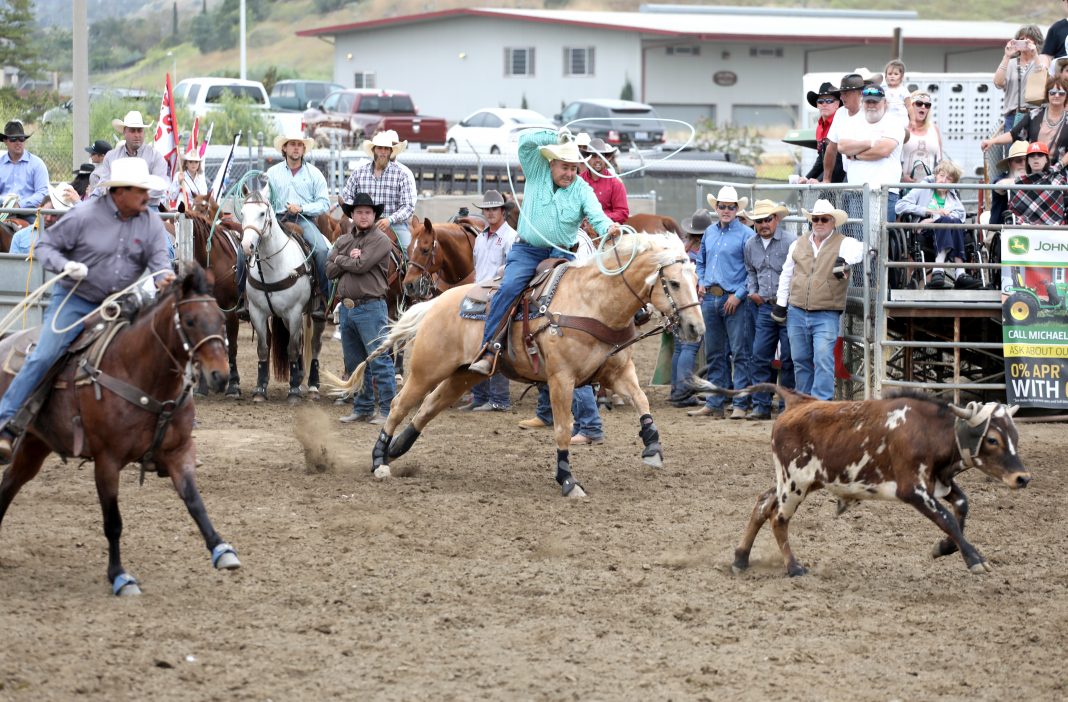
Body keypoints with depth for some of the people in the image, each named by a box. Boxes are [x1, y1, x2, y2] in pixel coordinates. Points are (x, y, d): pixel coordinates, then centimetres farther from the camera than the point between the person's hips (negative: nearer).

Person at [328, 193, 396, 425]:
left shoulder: (380, 240, -6)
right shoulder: (343, 240, 15)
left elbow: (361, 265, -17)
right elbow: (330, 270, 6)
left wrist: (341, 259, -1)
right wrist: (349, 259, -8)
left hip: (370, 307, -7)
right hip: (347, 308, 7)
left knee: (379, 360, -9)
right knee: (354, 363, 12)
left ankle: (388, 410, -8)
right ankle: (362, 408, 20)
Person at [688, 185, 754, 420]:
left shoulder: (746, 235, -5)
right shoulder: (709, 233, 13)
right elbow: (701, 261, 25)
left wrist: (739, 295, -14)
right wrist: (701, 282, 8)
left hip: (735, 300, -6)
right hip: (710, 298, 7)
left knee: (740, 353, -6)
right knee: (714, 354, 11)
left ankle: (740, 405, -6)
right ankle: (714, 403, 16)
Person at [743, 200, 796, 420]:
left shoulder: (791, 241, -10)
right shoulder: (751, 244, 9)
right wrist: (752, 291, 9)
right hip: (764, 307, 5)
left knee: (788, 359, 0)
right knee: (760, 356, 1)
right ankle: (761, 405, 5)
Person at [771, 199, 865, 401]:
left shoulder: (843, 243, -1)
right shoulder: (799, 243, 12)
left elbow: (857, 250, -23)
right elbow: (786, 274, 18)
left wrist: (844, 261, -43)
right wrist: (781, 303, 16)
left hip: (826, 315, -4)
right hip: (797, 312, 5)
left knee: (823, 360, -15)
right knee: (800, 361, 11)